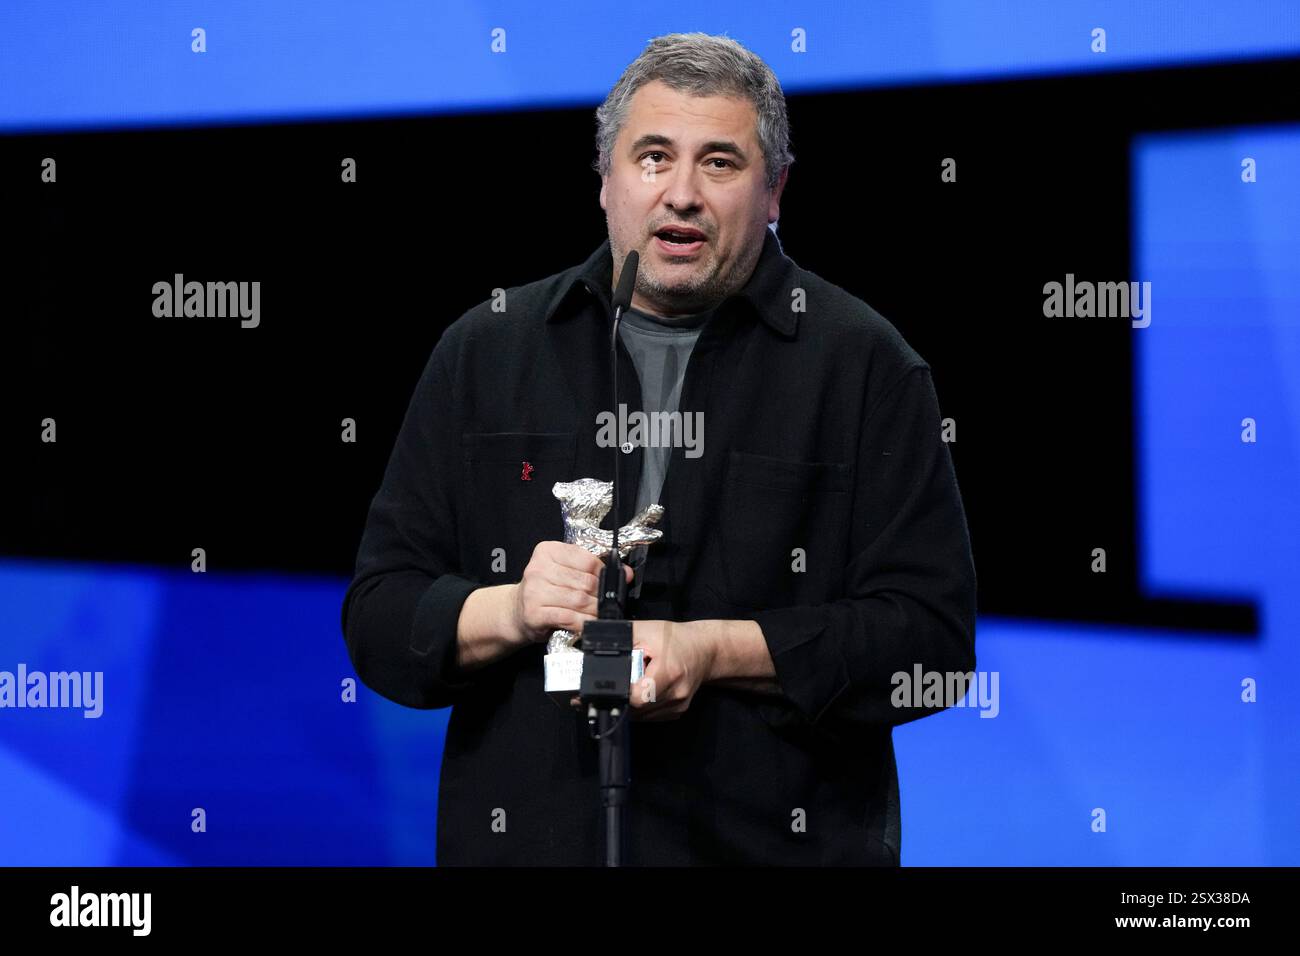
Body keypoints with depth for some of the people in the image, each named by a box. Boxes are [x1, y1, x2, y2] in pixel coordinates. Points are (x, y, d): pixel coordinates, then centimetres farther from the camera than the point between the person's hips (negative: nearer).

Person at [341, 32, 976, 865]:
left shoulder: (863, 365, 0)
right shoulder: (485, 352, 8)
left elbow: (932, 636, -7)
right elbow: (380, 619, 6)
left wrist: (715, 651, -18)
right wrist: (509, 614, -14)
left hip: (775, 842, -2)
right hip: (526, 836, 2)